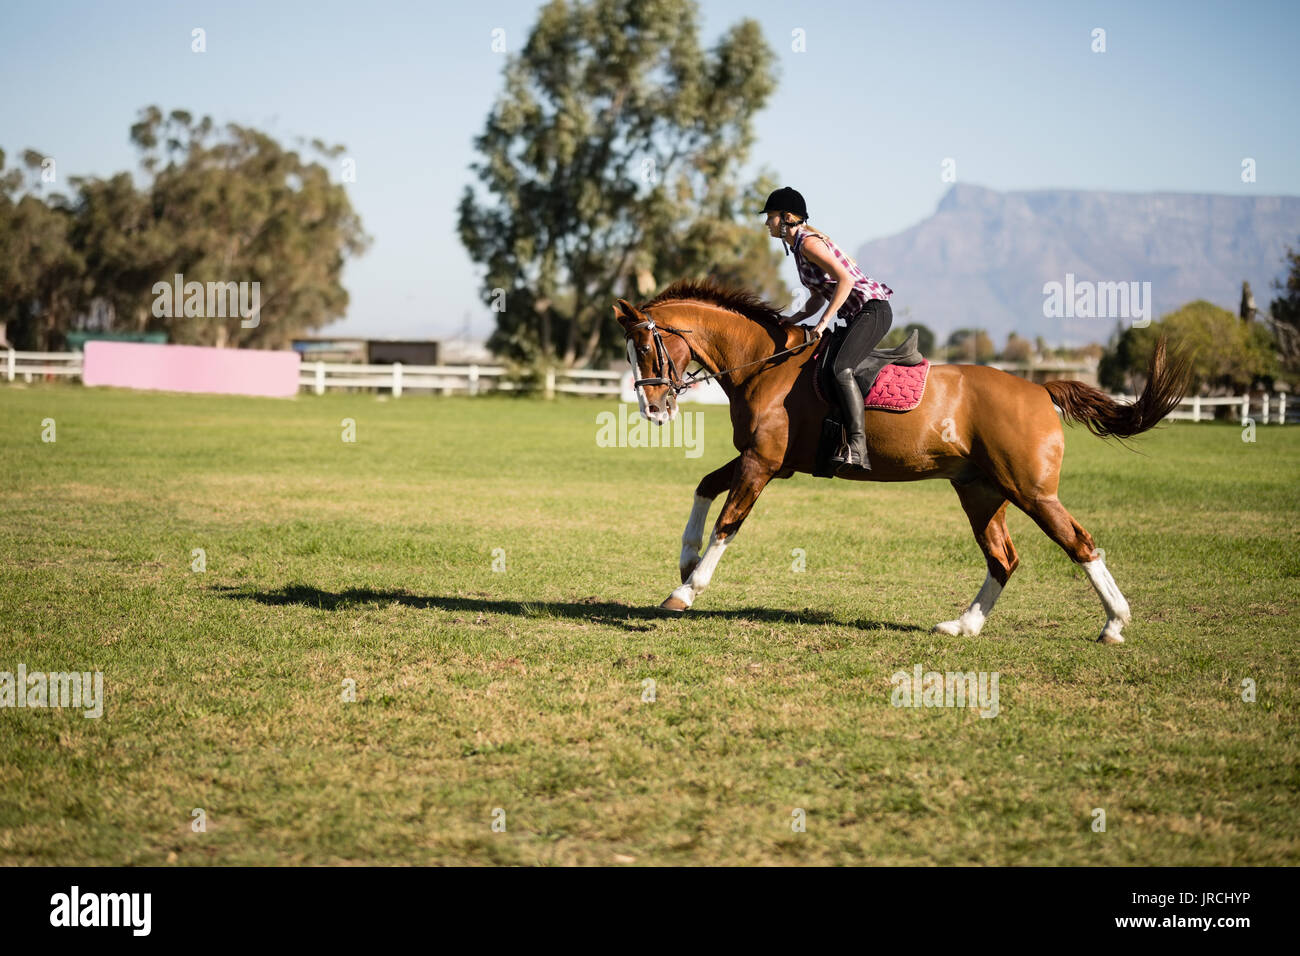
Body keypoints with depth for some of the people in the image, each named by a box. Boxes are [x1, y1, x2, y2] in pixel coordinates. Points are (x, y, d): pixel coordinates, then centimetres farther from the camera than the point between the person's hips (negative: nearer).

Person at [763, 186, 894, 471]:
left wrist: (824, 321, -23)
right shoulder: (797, 247, 16)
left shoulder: (809, 242, -14)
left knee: (841, 368, -29)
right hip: (858, 317, 11)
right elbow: (819, 295, 23)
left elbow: (845, 279, -24)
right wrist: (797, 317, 6)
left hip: (873, 310, -11)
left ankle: (857, 448, -37)